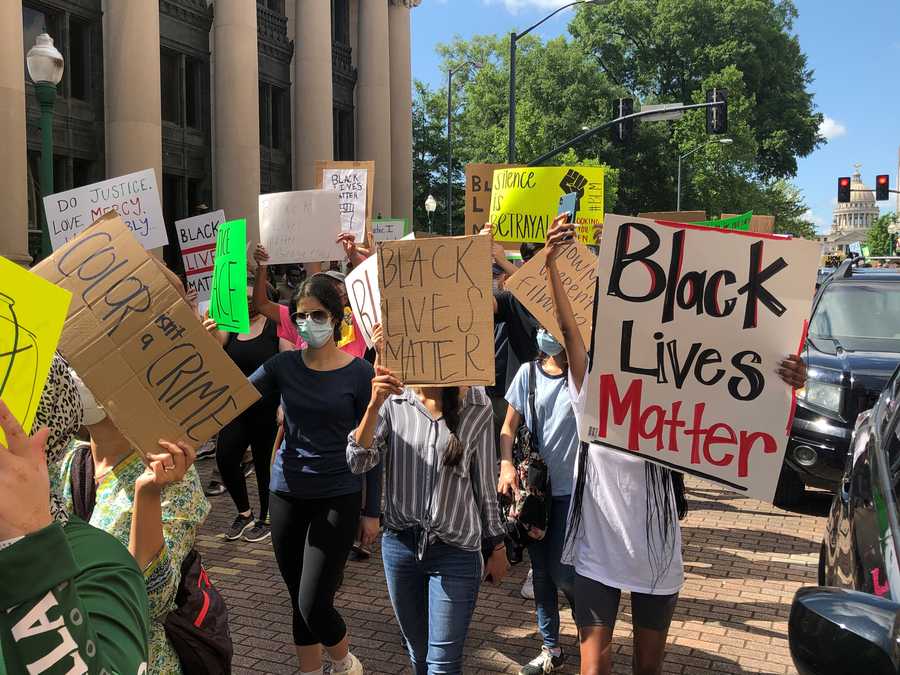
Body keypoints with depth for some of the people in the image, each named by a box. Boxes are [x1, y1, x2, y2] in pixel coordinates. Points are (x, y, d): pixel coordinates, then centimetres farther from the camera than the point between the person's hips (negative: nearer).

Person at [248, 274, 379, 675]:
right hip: (286, 494, 4)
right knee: (298, 600, 13)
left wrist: (373, 510, -1)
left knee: (313, 605, -7)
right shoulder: (283, 366, 1)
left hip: (338, 498, -4)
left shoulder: (358, 374, -7)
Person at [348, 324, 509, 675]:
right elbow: (358, 461, -12)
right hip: (400, 544, 3)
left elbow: (484, 483, 1)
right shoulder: (392, 400, -3)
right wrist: (374, 404, -25)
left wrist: (497, 546, 7)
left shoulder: (476, 407, -7)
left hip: (456, 552, -2)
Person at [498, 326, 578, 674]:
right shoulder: (529, 373, 2)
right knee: (540, 571, 11)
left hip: (571, 488, -3)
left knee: (561, 571, -2)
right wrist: (507, 465, -13)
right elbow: (508, 428, 5)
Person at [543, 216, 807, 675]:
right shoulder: (592, 401, -9)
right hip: (597, 553, -1)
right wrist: (550, 263, -27)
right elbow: (568, 328, -18)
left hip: (656, 556, 2)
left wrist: (782, 388, -37)